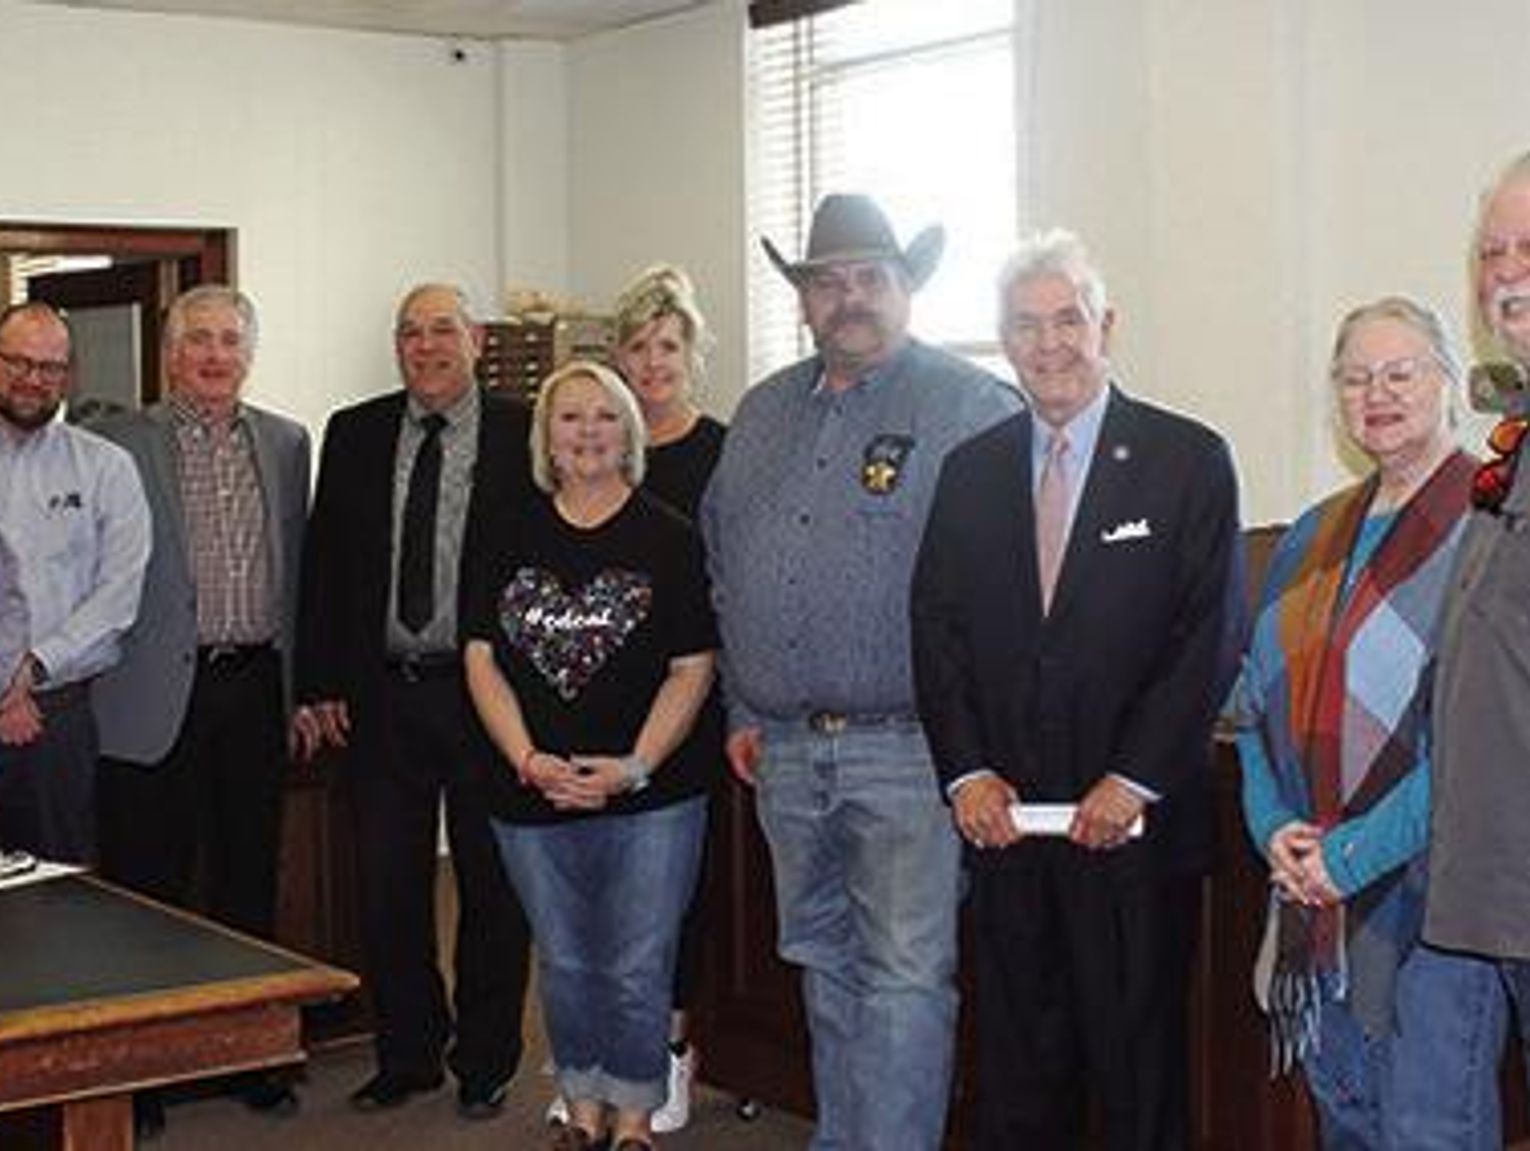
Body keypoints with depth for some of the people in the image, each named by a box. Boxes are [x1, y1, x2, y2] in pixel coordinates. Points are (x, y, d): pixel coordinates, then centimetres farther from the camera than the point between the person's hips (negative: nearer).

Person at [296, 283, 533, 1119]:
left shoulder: (523, 436, -3)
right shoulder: (354, 436, 7)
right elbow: (322, 562, 7)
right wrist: (318, 686, 1)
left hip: (483, 692, -3)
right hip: (380, 695, 3)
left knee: (490, 886, 7)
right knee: (386, 887, 10)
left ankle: (484, 1064, 22)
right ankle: (406, 1055, 25)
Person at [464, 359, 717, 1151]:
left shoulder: (668, 539, -2)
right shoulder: (511, 542, 7)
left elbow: (691, 670, -5)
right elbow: (483, 660, 4)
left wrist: (633, 767, -14)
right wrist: (527, 759, -9)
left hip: (649, 796, -3)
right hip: (535, 796, 3)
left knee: (635, 968, 1)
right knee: (565, 966, 14)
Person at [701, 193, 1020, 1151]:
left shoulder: (974, 409, -6)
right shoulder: (764, 414, 14)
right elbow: (723, 565, 20)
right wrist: (742, 710, 16)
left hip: (907, 748, -6)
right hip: (786, 749, 6)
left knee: (907, 977, -4)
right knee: (826, 963, 17)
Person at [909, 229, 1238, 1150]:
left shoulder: (1189, 461, -1)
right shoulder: (971, 470, 10)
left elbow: (1207, 637, -6)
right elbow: (937, 626, 8)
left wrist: (1135, 780, -13)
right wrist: (966, 771, -4)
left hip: (1136, 821, -3)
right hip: (1002, 816, 3)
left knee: (1140, 1070, 5)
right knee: (1018, 1069, 9)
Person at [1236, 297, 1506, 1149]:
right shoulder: (1316, 537, 15)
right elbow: (1262, 696, 16)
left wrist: (1358, 852, -16)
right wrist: (1276, 827, -1)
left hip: (1431, 882, -6)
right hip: (1314, 889, 7)